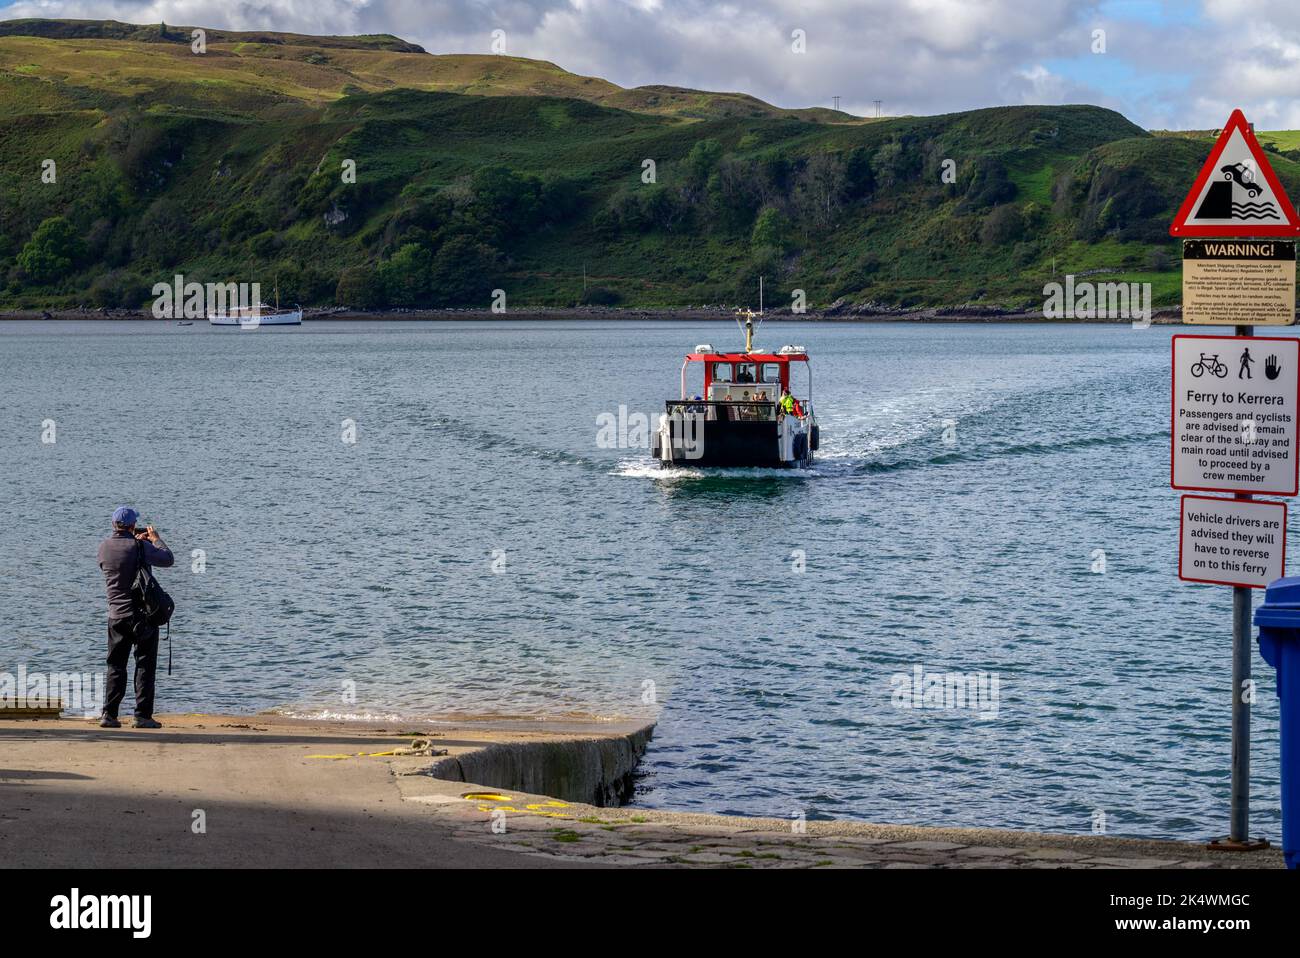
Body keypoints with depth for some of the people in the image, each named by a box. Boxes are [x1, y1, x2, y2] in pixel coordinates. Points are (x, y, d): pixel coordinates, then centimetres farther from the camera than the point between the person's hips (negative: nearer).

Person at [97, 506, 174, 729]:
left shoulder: (104, 547, 1)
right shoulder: (140, 547, -15)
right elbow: (168, 560, -6)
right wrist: (156, 539, 8)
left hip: (116, 616, 4)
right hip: (142, 614, -4)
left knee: (116, 666, 10)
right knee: (145, 665, 3)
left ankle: (109, 714, 2)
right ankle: (143, 715, -1)